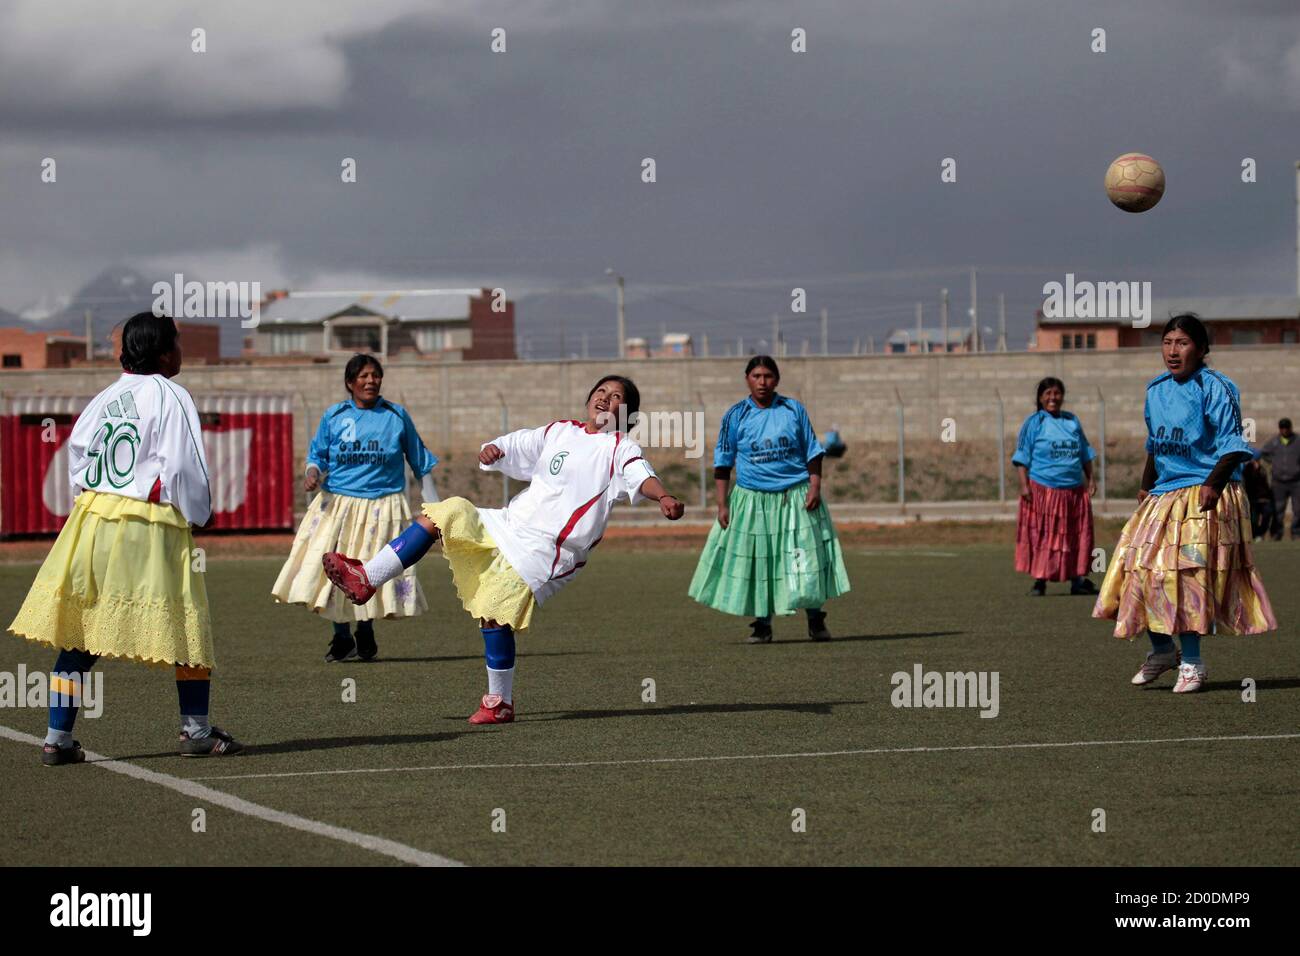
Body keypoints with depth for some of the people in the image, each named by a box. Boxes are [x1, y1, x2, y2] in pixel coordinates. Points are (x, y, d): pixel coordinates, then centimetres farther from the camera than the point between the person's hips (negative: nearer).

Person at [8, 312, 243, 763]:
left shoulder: (105, 398, 10)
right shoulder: (171, 397, -6)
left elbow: (76, 451, 10)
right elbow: (184, 466, -10)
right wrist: (196, 515, 5)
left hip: (93, 518, 5)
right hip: (152, 525, -5)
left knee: (79, 631, 7)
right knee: (185, 625, 9)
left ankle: (58, 738, 6)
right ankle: (197, 731, 13)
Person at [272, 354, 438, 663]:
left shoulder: (396, 416, 4)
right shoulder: (333, 416, 5)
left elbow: (420, 462, 12)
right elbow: (317, 455, 12)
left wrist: (433, 506, 13)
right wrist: (313, 473, -12)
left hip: (382, 507, 0)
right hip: (337, 506, 1)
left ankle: (365, 633, 21)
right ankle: (341, 639, 5)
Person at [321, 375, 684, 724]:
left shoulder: (619, 449, -1)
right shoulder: (558, 432, 17)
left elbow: (640, 475, -20)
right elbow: (515, 445, 11)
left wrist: (663, 497, -42)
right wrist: (492, 449, -14)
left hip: (543, 549, -6)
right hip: (507, 524, 6)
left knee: (494, 614, -16)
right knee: (445, 513, -4)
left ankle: (500, 702, -2)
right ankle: (366, 579, -3)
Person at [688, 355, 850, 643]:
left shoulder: (794, 410, 3)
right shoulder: (736, 416, 2)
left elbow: (813, 452, 8)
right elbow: (723, 463, 5)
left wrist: (815, 487, -5)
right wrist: (722, 504, -1)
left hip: (796, 499, 0)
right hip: (752, 501, 0)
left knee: (807, 558, -2)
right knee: (754, 562, 2)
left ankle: (816, 621, 11)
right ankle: (761, 626, 13)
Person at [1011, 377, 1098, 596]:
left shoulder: (1072, 422, 13)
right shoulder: (1034, 423, 0)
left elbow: (1085, 454, 21)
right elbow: (1022, 457, -3)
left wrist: (1091, 479, 16)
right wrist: (1024, 485, -11)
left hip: (1075, 491, 4)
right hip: (1043, 490, -4)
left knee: (1077, 536, 6)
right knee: (1042, 536, -2)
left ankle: (1078, 579, 13)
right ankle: (1040, 580, 5)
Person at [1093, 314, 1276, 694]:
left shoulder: (1215, 388, -10)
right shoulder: (1156, 391, 11)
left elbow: (1233, 445, -15)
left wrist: (1214, 483, -27)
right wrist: (1146, 486, 19)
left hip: (1203, 497, -7)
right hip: (1163, 495, 7)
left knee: (1189, 575, -11)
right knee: (1142, 570, 3)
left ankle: (1192, 663, -1)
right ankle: (1162, 649, 22)